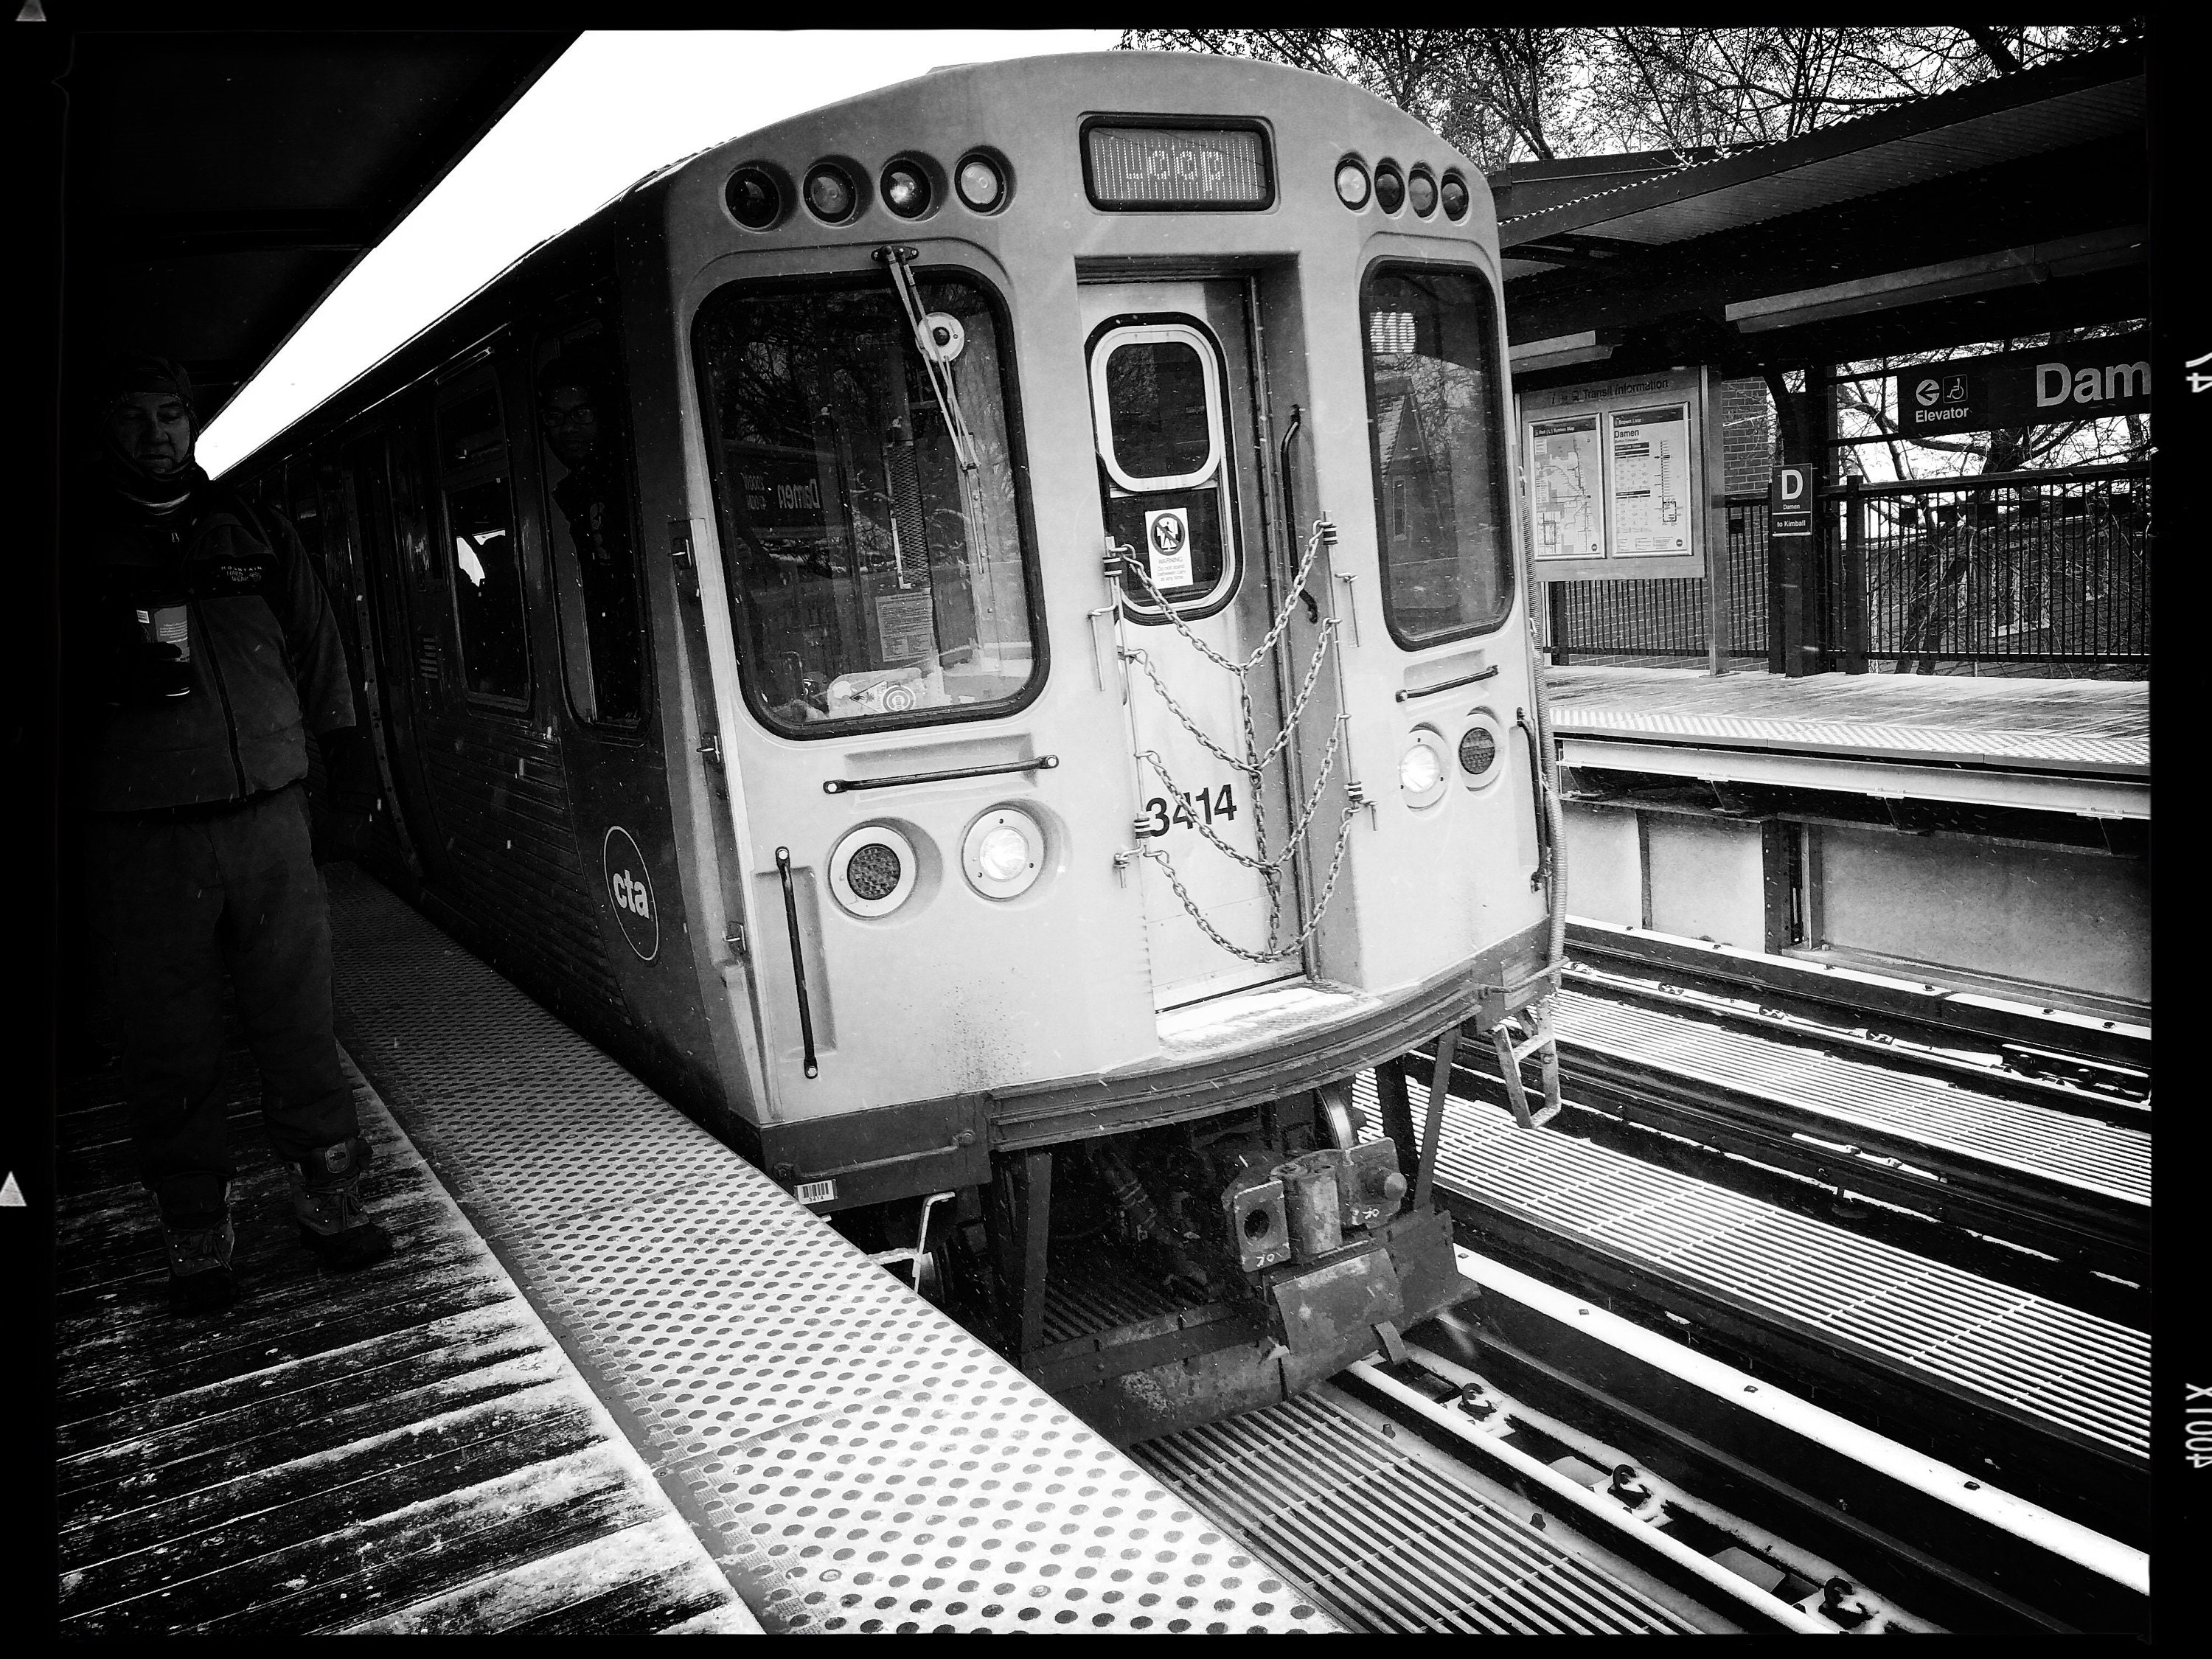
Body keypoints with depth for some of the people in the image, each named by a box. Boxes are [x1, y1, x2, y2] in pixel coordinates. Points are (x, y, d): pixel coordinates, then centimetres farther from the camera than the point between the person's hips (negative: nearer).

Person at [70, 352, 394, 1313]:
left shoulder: (255, 534, 13)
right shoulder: (81, 547, 6)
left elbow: (319, 659, 14)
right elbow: (67, 687, 5)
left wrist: (350, 774, 10)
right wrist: (115, 675, -15)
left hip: (269, 815, 2)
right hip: (142, 835, -1)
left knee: (299, 1024, 5)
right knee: (169, 1049, 3)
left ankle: (330, 1202, 18)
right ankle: (197, 1241, 15)